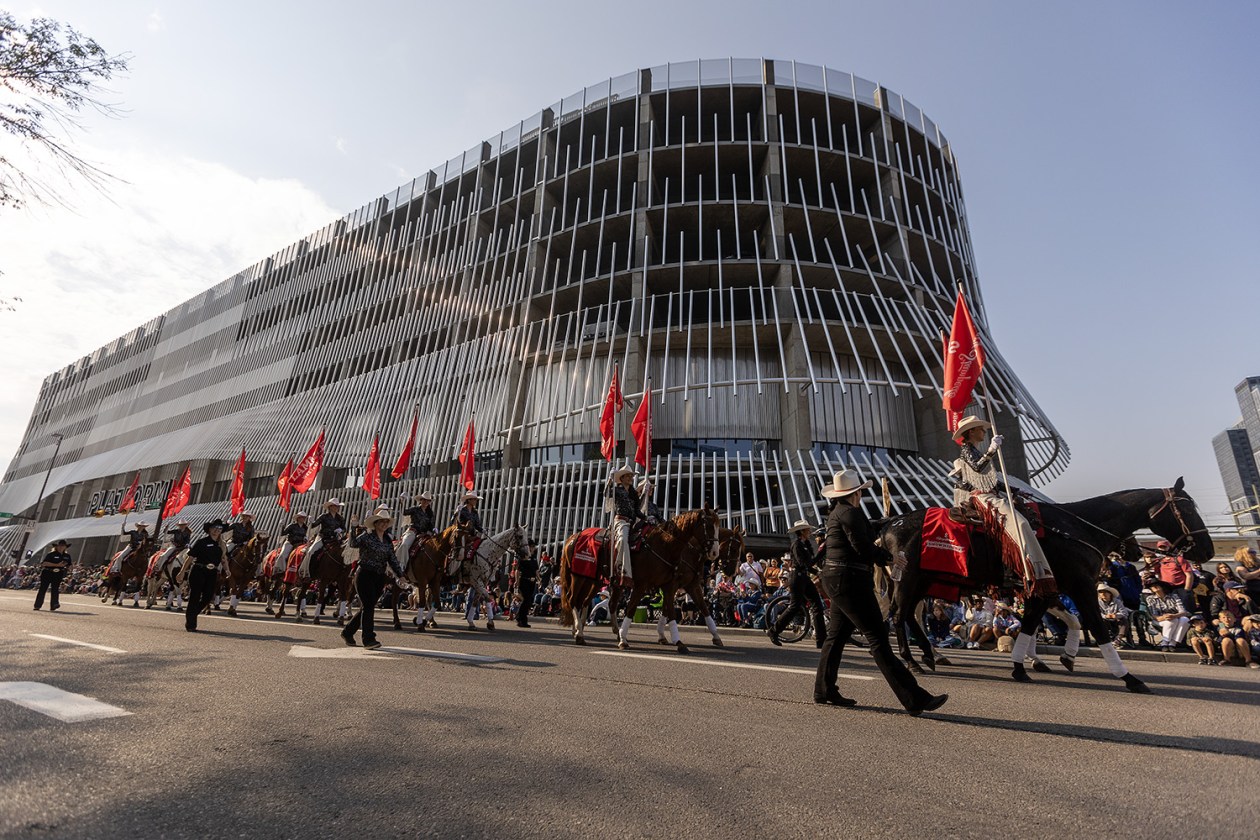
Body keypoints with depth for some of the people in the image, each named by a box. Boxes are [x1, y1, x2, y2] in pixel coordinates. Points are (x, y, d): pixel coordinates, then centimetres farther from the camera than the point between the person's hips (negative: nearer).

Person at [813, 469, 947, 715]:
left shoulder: (836, 512, 15)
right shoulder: (850, 512, -14)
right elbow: (863, 547, -19)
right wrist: (889, 557, -6)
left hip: (835, 578, 10)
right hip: (850, 581, -10)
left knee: (837, 635, 15)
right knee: (877, 638, -6)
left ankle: (824, 690, 23)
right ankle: (914, 699, -1)